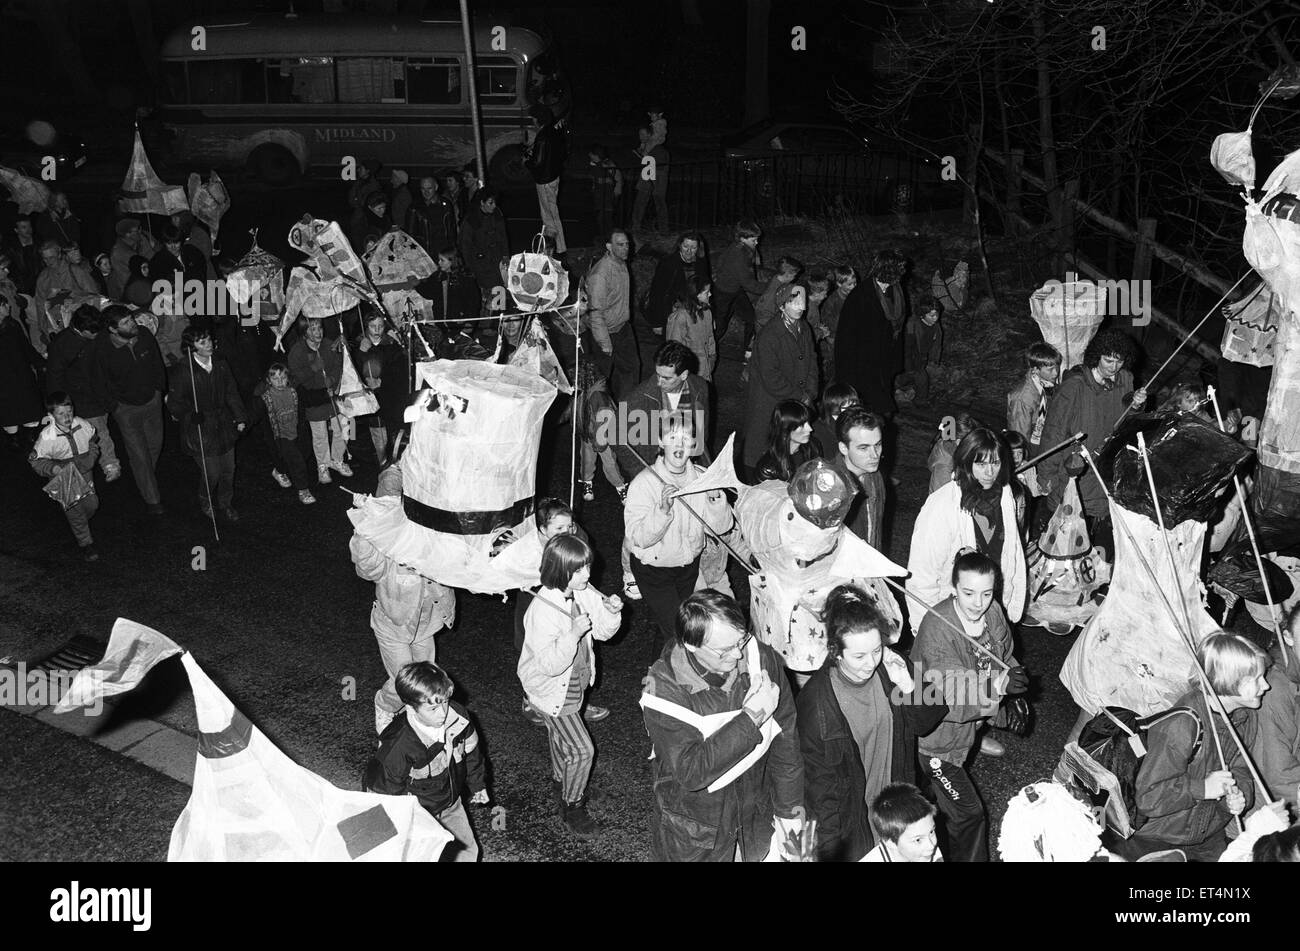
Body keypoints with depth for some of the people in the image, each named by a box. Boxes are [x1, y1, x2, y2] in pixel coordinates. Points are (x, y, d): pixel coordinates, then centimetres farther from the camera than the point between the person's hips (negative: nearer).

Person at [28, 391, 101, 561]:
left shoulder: (82, 425, -12)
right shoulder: (47, 437, -23)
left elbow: (94, 441, 10)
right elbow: (35, 460, -10)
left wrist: (91, 457, -1)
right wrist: (52, 468, -25)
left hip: (84, 471, 4)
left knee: (92, 503, 5)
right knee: (74, 508, -6)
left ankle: (80, 526, 39)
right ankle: (86, 544, 10)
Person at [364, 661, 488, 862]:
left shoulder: (458, 717, -20)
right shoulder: (399, 746, -35)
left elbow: (471, 752, 1)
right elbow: (383, 787, -20)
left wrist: (477, 785, 14)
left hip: (452, 805, 5)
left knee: (467, 852, 16)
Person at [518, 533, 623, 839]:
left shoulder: (583, 593, -12)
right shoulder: (542, 610, -34)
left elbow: (602, 630, 0)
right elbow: (549, 664, -34)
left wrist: (611, 613, -21)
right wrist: (573, 634, -45)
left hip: (576, 682, 7)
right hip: (552, 690, -7)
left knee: (562, 737, 29)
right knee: (581, 749, -4)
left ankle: (560, 780, 54)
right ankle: (572, 807, 19)